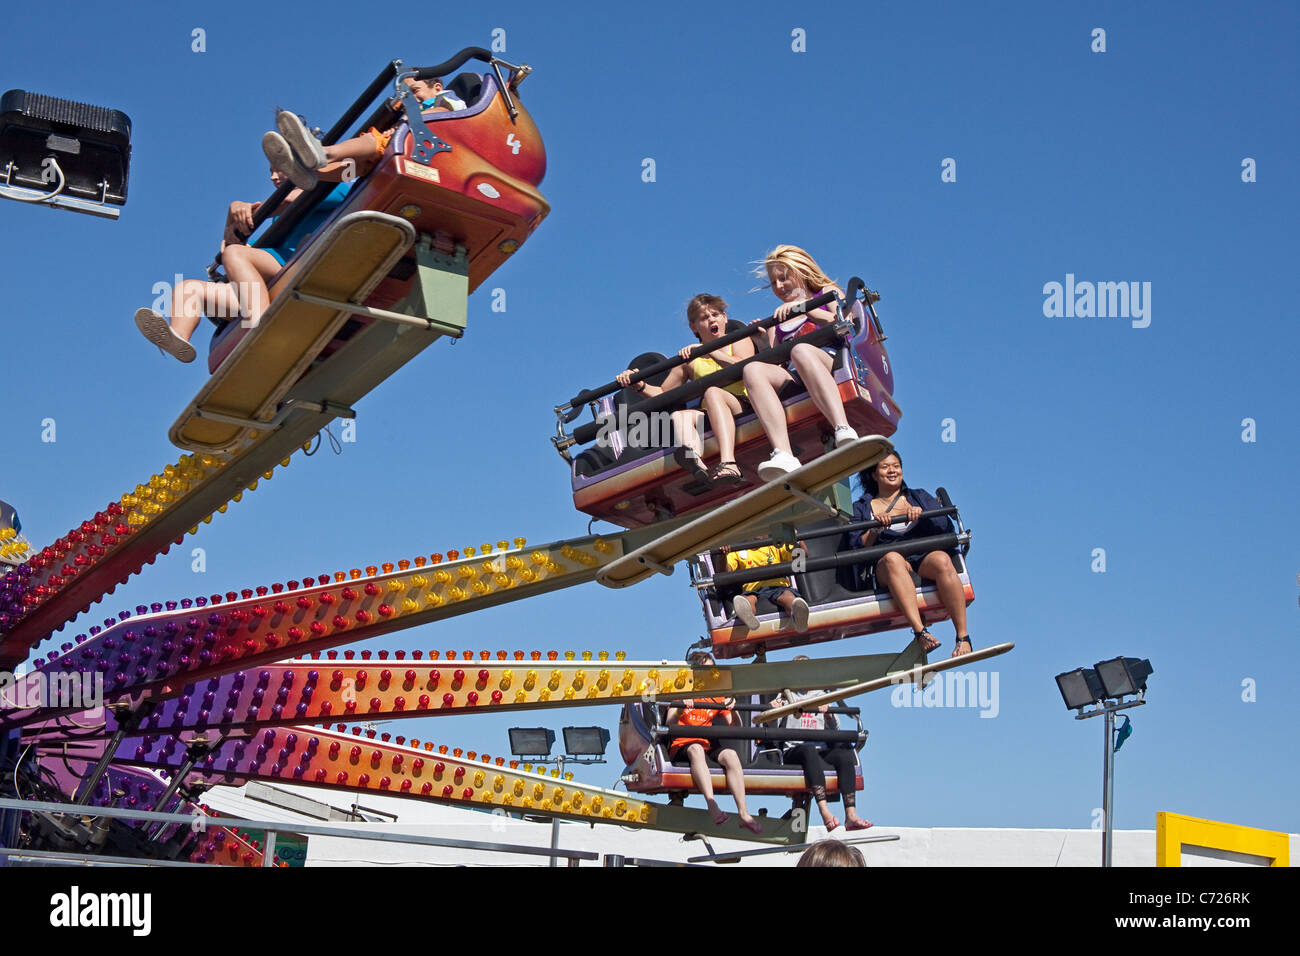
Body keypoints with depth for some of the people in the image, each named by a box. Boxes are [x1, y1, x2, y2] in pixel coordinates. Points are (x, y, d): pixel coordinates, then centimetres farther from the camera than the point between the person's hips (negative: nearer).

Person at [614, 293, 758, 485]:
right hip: (711, 418, 3)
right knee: (679, 415, -25)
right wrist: (640, 386, 4)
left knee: (713, 392, -32)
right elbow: (663, 393, 23)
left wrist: (710, 351, -13)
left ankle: (728, 462, -55)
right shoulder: (690, 358, 24)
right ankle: (696, 463, -59)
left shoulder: (739, 341, 16)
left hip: (745, 406, -3)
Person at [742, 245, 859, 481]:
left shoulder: (828, 293, 26)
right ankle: (783, 455, -51)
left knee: (802, 351, -37)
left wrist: (804, 308, 0)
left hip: (831, 363, -3)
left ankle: (844, 431, -60)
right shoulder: (777, 322, 34)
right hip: (792, 378, 3)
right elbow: (773, 362, 20)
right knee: (753, 369, -29)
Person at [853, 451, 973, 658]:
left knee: (942, 560, -34)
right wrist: (874, 530, -9)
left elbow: (946, 528, 9)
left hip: (925, 558, 1)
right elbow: (856, 548, 7)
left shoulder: (919, 497, 24)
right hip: (885, 569, -1)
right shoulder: (861, 507, 21)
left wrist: (921, 515, -7)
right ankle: (920, 631, -52)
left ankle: (963, 637, -37)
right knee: (893, 558, -38)